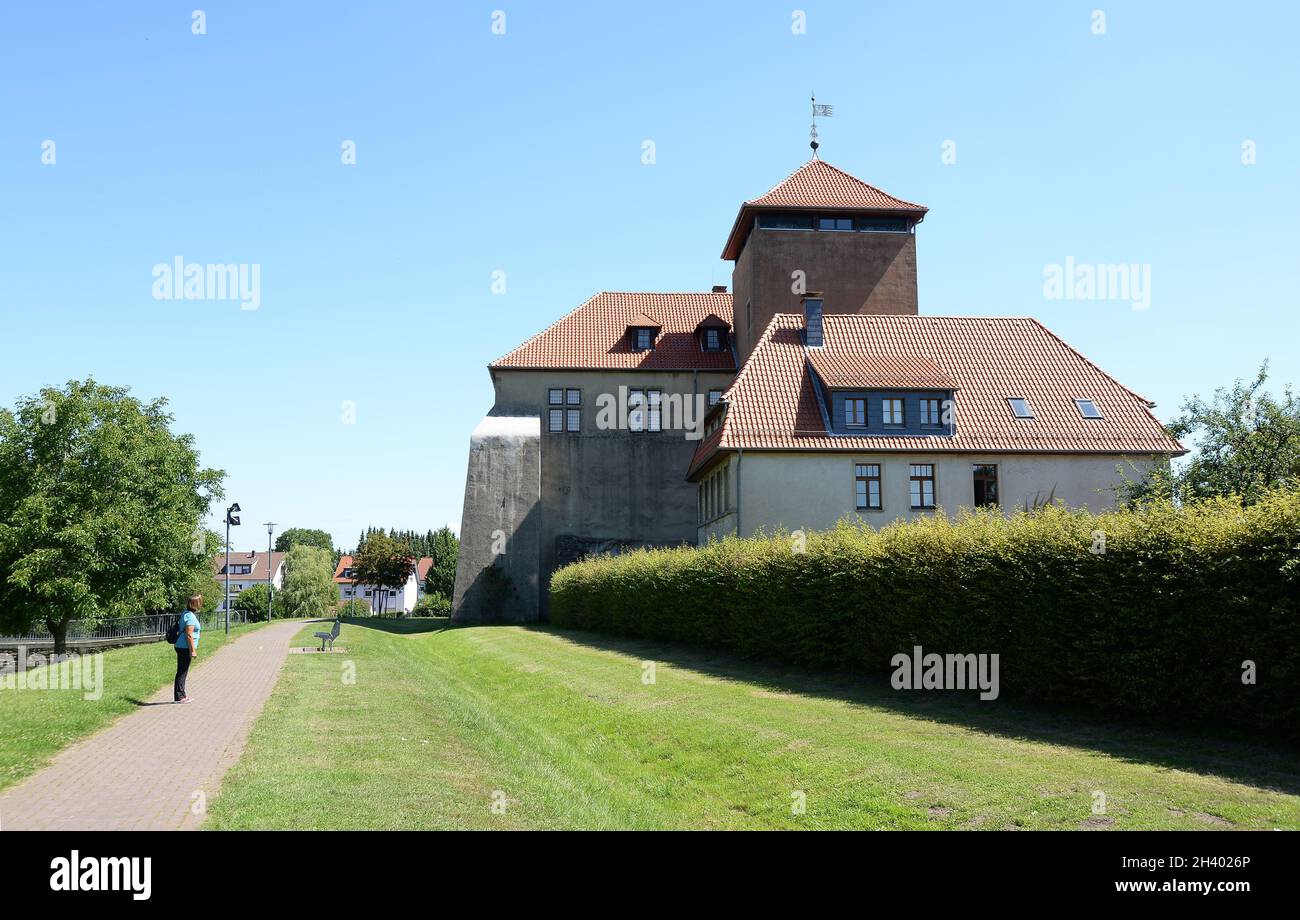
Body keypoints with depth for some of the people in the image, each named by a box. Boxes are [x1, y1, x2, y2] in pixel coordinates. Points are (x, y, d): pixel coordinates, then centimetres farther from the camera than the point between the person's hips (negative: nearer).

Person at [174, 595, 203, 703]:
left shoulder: (187, 613, 13)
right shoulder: (191, 617, -18)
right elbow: (189, 635, -21)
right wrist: (193, 650, -19)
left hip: (182, 647, 10)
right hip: (185, 648, -10)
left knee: (182, 672, 14)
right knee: (182, 672, -4)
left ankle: (181, 695, 22)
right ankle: (179, 696, 0)